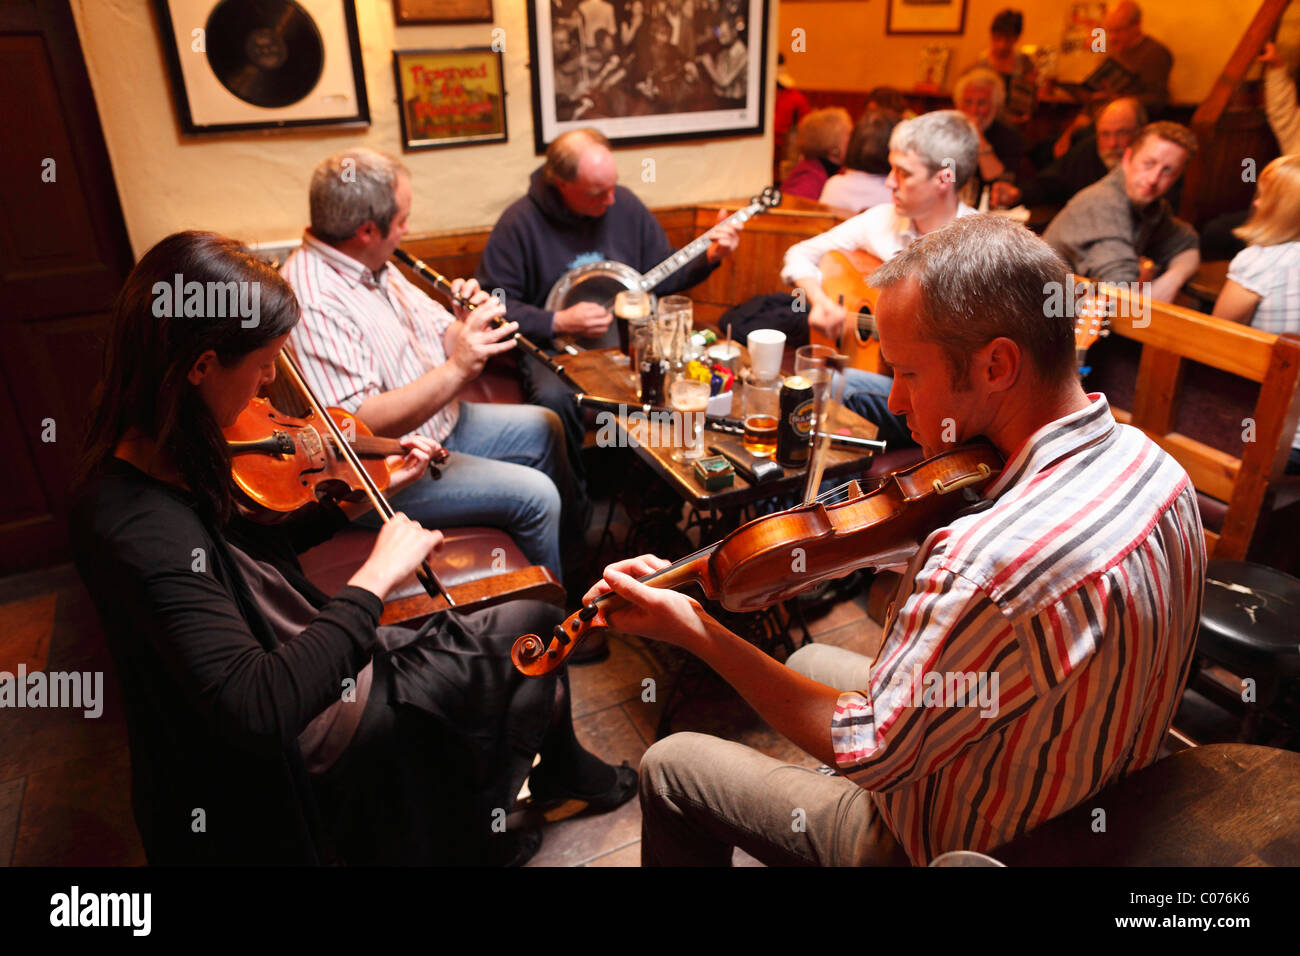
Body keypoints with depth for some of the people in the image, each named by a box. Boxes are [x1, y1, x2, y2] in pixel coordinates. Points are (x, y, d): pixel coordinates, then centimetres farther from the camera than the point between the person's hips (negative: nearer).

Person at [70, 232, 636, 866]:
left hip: (305, 658, 9)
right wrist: (375, 577, -31)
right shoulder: (137, 527, -33)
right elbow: (260, 709, -39)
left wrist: (365, 496, 5)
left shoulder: (149, 461, -5)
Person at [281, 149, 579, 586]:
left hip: (439, 420, 10)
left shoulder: (372, 266, 3)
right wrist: (456, 369, -39)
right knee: (534, 495, -17)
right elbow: (356, 427, -35)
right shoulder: (313, 304, -29)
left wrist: (467, 324, -16)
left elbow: (440, 334, 9)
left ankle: (578, 535, 41)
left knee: (543, 426, 17)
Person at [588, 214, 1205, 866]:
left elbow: (865, 752, -28)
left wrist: (691, 629, -23)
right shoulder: (1151, 464, -11)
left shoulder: (996, 561, -42)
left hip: (964, 845, -8)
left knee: (668, 767, 7)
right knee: (809, 661, 27)